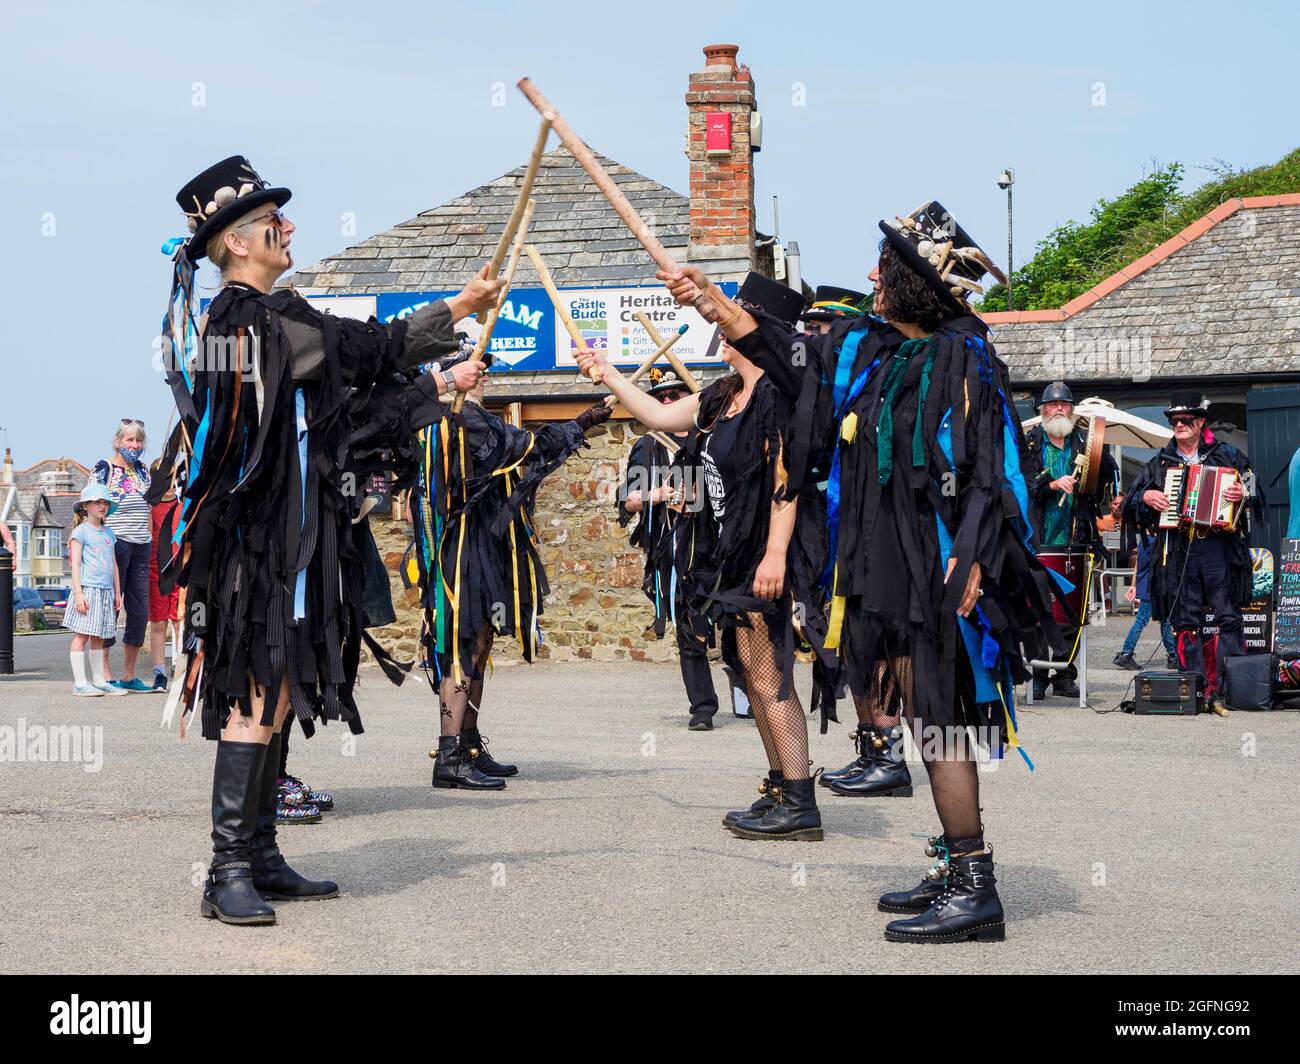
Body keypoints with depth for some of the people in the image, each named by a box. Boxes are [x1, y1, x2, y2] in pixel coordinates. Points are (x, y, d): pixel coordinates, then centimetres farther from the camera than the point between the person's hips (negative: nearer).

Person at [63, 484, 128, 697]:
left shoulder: (108, 533, 17)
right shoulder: (81, 531, -2)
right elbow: (75, 564, -7)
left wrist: (117, 592, 18)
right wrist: (78, 593, -14)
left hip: (106, 590, 6)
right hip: (88, 589, -6)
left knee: (99, 637, 10)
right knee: (81, 635, -5)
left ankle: (99, 680, 14)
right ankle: (80, 683, -4)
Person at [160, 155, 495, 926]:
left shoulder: (257, 321, 17)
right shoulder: (264, 319, -15)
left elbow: (352, 393, 23)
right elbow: (376, 349, -14)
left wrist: (442, 386, 24)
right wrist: (460, 308, -4)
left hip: (284, 539, 10)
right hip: (258, 539, -10)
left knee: (273, 695, 12)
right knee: (258, 696, -10)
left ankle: (259, 859, 18)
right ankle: (229, 872, -9)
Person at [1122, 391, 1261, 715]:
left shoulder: (1227, 455, 10)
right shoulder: (1160, 463, 17)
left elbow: (1255, 490, 6)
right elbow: (1130, 501, 21)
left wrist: (1243, 494, -16)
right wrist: (1146, 497, 0)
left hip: (1219, 547, -3)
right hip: (1177, 553, 3)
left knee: (1228, 617, -8)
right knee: (1186, 622, 0)